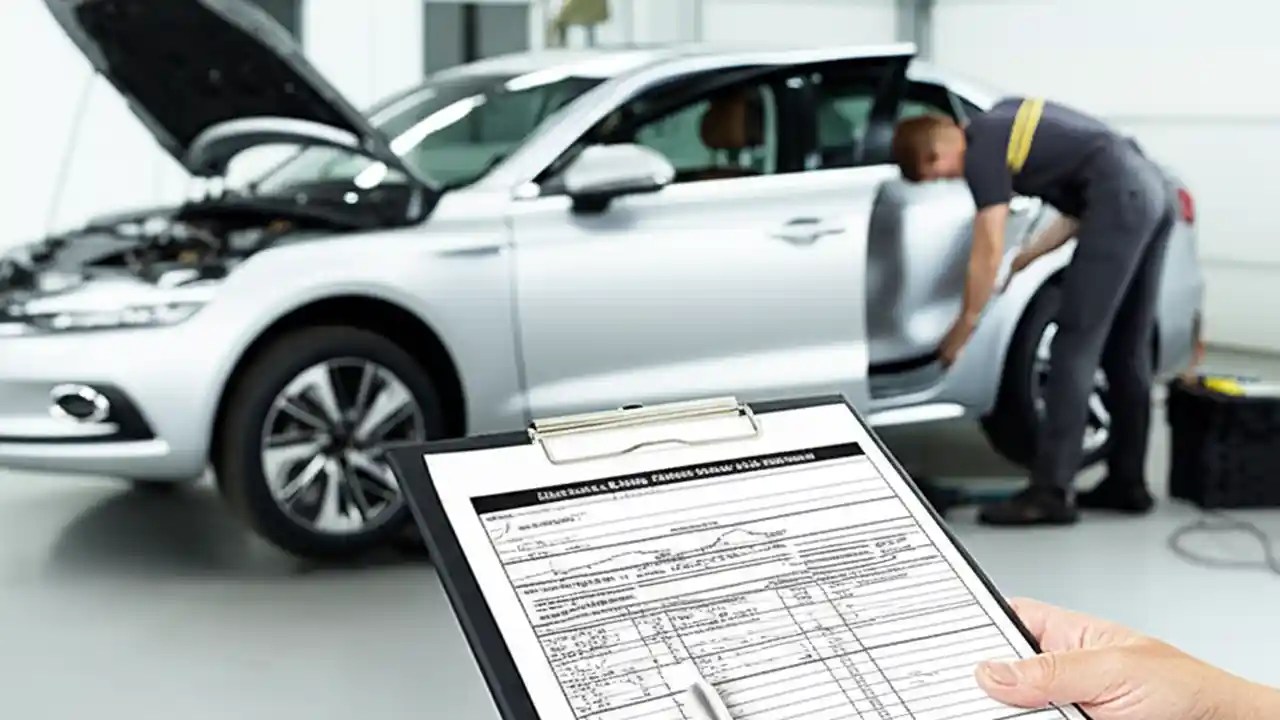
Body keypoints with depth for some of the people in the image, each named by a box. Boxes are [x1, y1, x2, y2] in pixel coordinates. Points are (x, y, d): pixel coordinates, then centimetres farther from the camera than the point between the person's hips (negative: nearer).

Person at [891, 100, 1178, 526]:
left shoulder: (983, 152, -4)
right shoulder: (1000, 124, 22)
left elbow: (988, 254, -5)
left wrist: (961, 331, 4)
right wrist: (1025, 260, 26)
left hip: (1121, 200, -10)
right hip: (1153, 190, 10)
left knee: (1075, 346, -8)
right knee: (1126, 350, 13)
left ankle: (1051, 493, -8)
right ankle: (1127, 483, 18)